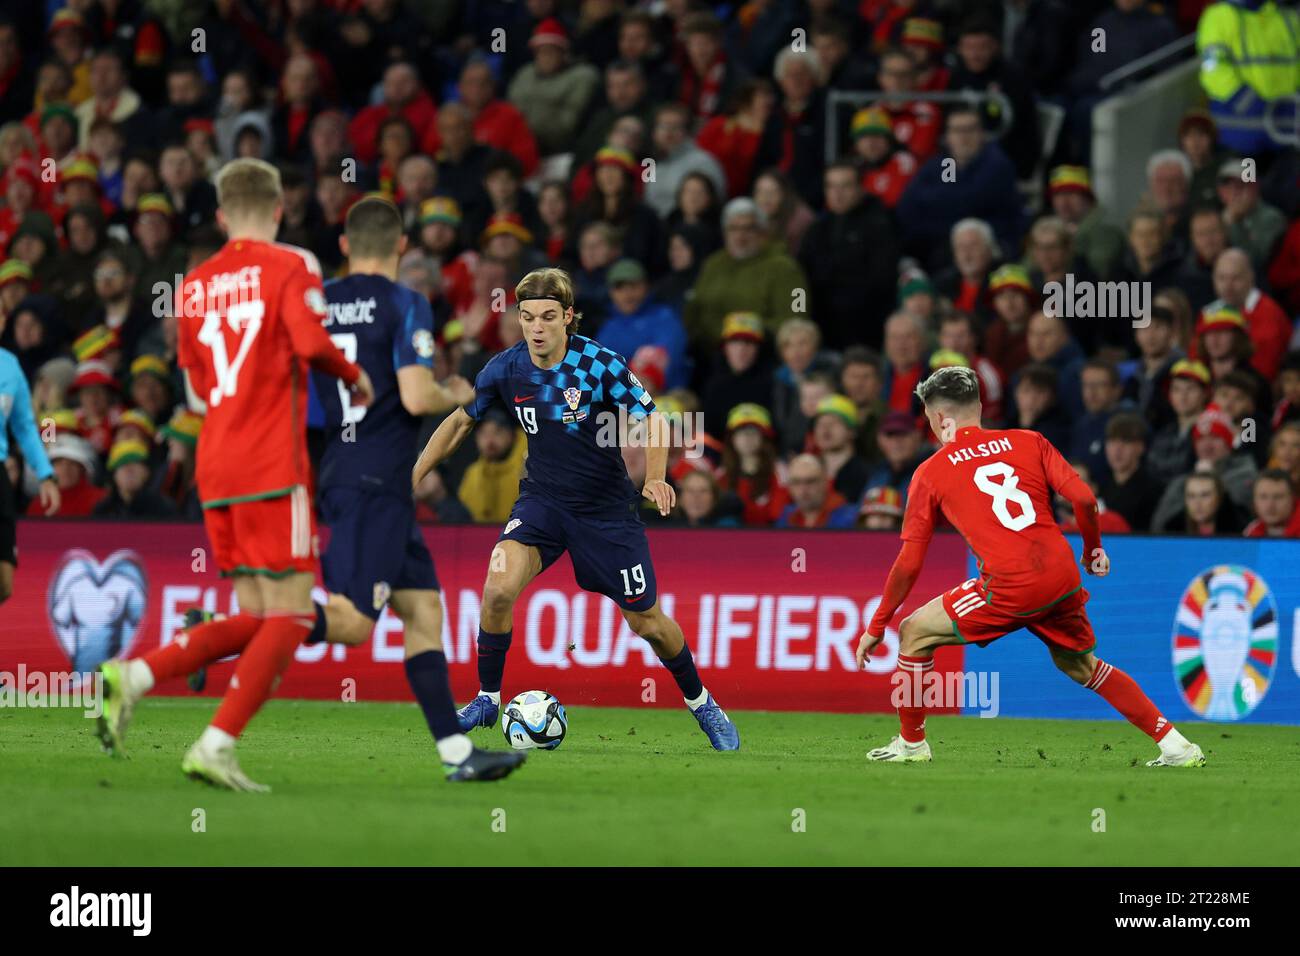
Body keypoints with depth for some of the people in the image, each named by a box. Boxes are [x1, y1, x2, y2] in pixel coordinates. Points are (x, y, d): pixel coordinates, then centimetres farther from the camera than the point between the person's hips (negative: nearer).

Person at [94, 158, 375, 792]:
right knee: (290, 615, -5)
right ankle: (216, 745, -15)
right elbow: (312, 340, -18)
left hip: (215, 467, 7)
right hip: (273, 467, -7)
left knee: (255, 620, 11)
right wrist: (356, 377, -1)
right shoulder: (290, 266, -2)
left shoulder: (194, 284, 16)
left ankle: (133, 676, -5)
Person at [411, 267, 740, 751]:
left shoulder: (600, 364, -19)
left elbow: (651, 421, -13)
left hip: (607, 507, -2)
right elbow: (460, 421, 5)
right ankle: (487, 698, -5)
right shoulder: (506, 369, -10)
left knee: (648, 622, 5)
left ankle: (700, 701, 32)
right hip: (542, 498, 2)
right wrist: (411, 479, 0)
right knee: (498, 588, -24)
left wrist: (655, 478, -32)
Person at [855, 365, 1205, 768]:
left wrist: (876, 627, 15)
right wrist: (1093, 549, 24)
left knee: (914, 633, 14)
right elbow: (1084, 498, 4)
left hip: (1010, 586, -5)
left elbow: (909, 563, 7)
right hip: (1063, 578, 5)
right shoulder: (1028, 442, 14)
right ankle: (1174, 744, 21)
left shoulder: (931, 472, 7)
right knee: (1083, 667, 26)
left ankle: (911, 742, 20)